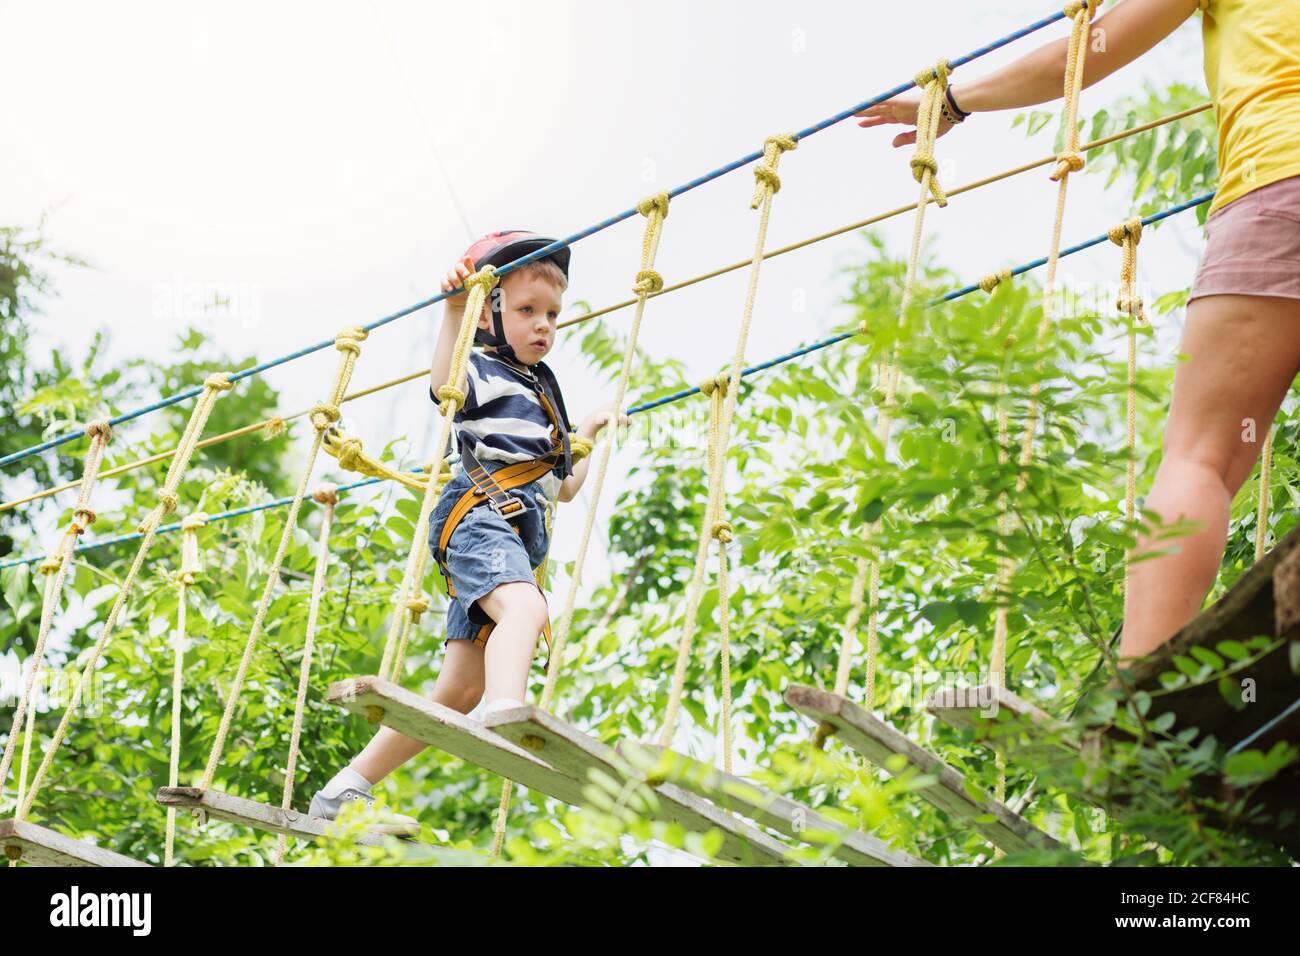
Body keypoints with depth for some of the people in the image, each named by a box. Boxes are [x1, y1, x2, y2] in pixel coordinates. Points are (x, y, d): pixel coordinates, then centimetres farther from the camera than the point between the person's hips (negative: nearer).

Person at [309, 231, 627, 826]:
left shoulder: (543, 394, 32)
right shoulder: (483, 371, 6)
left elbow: (565, 487, 37)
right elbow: (445, 383, -21)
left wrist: (591, 431, 41)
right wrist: (454, 310, -29)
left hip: (519, 539, 8)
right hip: (479, 516, -8)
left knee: (459, 690, 2)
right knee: (525, 607, -38)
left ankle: (345, 792, 10)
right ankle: (505, 713, -64)